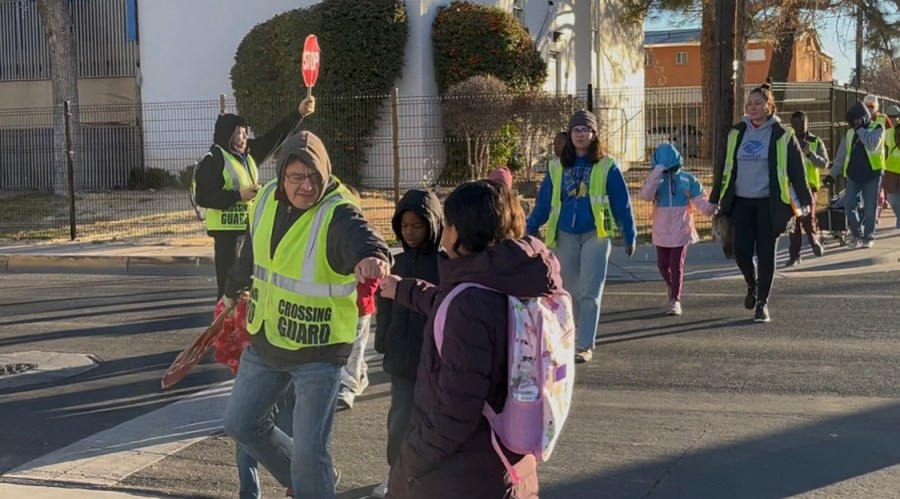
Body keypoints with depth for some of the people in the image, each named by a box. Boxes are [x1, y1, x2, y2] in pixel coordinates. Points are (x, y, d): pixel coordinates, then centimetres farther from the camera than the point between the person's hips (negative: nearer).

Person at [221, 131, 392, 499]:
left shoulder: (337, 213, -22)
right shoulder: (266, 200, -2)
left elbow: (361, 237, -46)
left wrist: (372, 257, -70)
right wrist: (233, 292, 33)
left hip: (317, 351, -7)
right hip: (265, 342, 7)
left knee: (309, 452, -4)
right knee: (240, 423, 19)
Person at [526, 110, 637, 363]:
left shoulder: (607, 167, 0)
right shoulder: (557, 167, 8)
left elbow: (622, 203, 1)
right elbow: (544, 202, 9)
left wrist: (630, 236, 1)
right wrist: (530, 228, 0)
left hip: (595, 235, -4)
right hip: (565, 236, 4)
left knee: (589, 292, -7)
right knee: (571, 291, 11)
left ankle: (585, 346, -6)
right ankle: (585, 335, 27)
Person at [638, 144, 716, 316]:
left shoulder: (688, 179, -3)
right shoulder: (656, 179, -2)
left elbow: (700, 200, -8)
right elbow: (645, 195, -21)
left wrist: (710, 208, -30)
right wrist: (658, 171, -26)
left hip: (681, 231, -2)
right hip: (661, 232, 2)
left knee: (677, 266, -5)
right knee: (663, 265, 13)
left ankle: (675, 300, 3)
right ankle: (670, 285, 43)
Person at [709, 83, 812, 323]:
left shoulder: (781, 135, -3)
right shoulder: (736, 133, 7)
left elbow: (797, 171, -2)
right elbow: (725, 168, 12)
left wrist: (805, 201, -6)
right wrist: (715, 199, 12)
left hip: (769, 203, -3)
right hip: (741, 202, 3)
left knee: (766, 253, 1)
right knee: (741, 251, -3)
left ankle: (762, 303, 12)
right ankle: (752, 285, 28)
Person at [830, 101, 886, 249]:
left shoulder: (877, 128, -4)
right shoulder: (850, 132, 9)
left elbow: (872, 144, -24)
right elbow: (841, 155, 12)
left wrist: (860, 130, -16)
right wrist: (833, 174, 9)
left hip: (872, 174, -4)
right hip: (853, 175, 4)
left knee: (870, 207, 0)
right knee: (849, 205, -3)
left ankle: (868, 236, 11)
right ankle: (857, 234, 11)